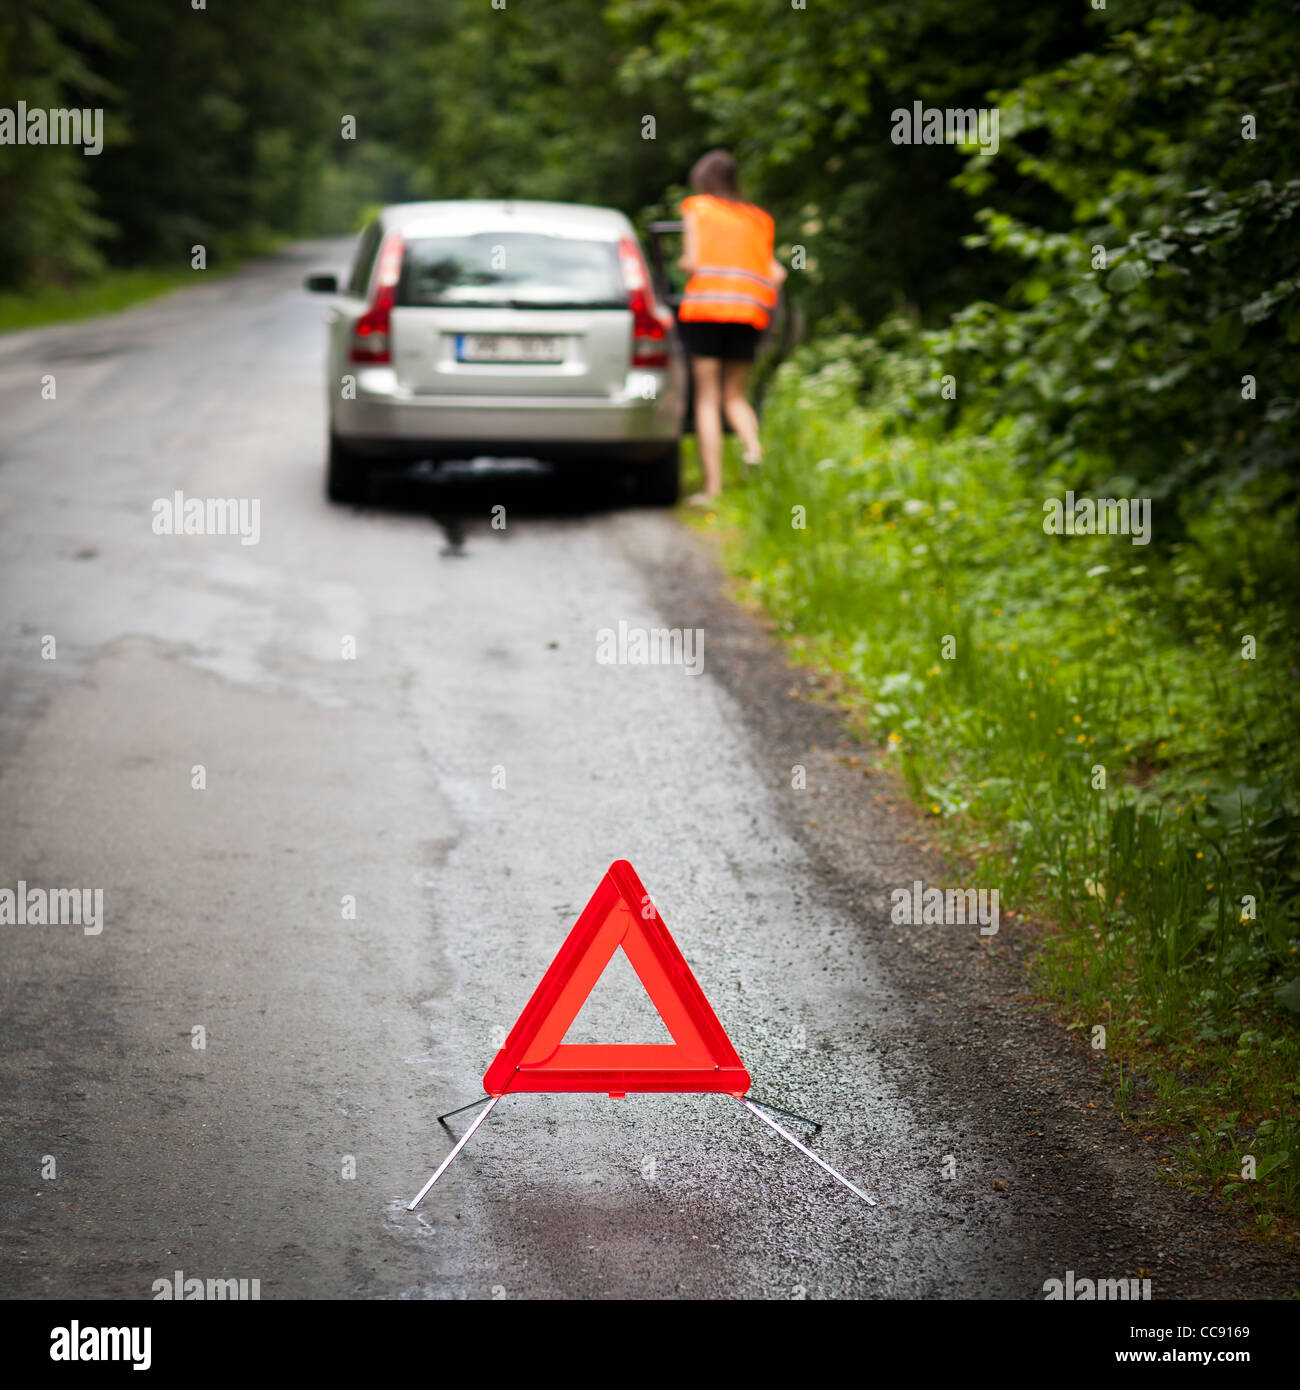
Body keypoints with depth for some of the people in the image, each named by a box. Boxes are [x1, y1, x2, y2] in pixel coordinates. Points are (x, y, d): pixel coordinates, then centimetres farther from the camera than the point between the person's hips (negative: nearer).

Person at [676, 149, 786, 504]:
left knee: (707, 398, 1)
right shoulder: (757, 218, 18)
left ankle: (713, 485, -6)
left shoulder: (697, 207, 8)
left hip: (705, 305, -3)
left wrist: (682, 262, 20)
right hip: (750, 311, 3)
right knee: (735, 395, 14)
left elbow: (692, 261, -1)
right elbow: (774, 272, 7)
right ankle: (753, 445, -17)